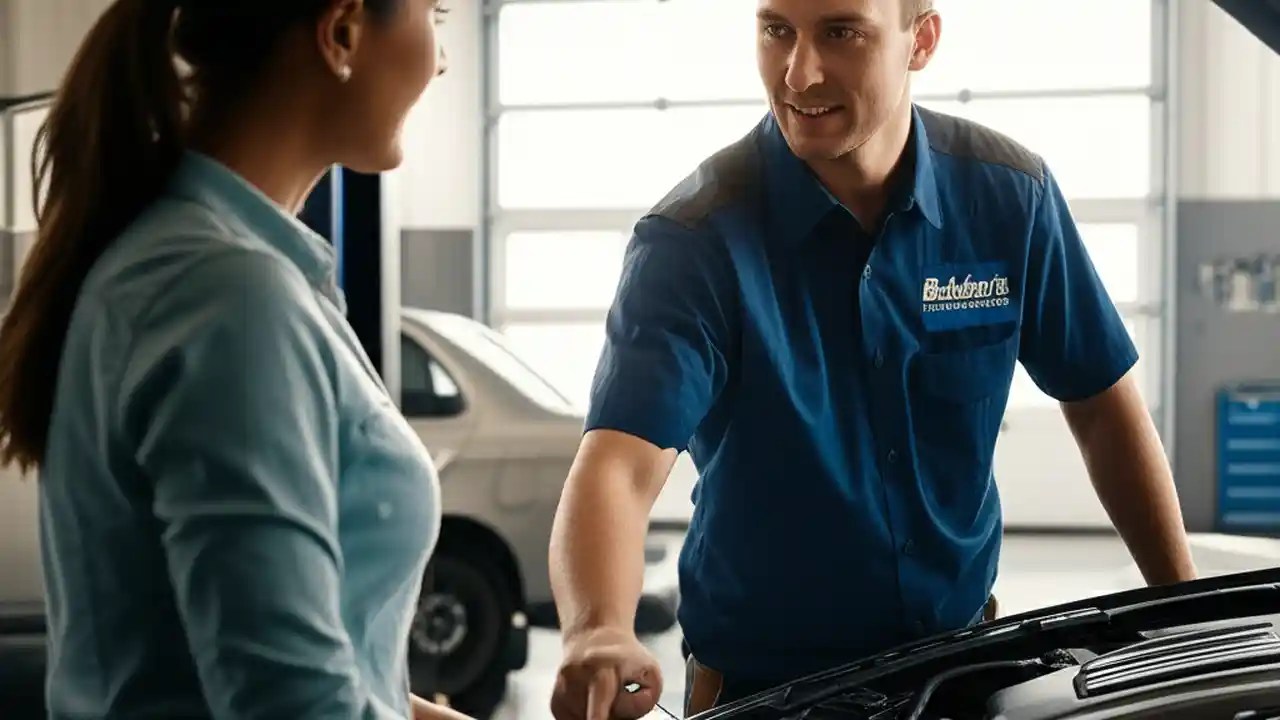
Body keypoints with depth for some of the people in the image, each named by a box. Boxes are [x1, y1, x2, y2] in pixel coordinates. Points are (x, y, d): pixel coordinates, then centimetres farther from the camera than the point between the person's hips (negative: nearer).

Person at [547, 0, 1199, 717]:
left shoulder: (1010, 196, -10)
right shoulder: (693, 241, -21)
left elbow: (1104, 404, 2)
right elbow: (618, 467, -34)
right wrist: (598, 635, -54)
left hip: (962, 658, 3)